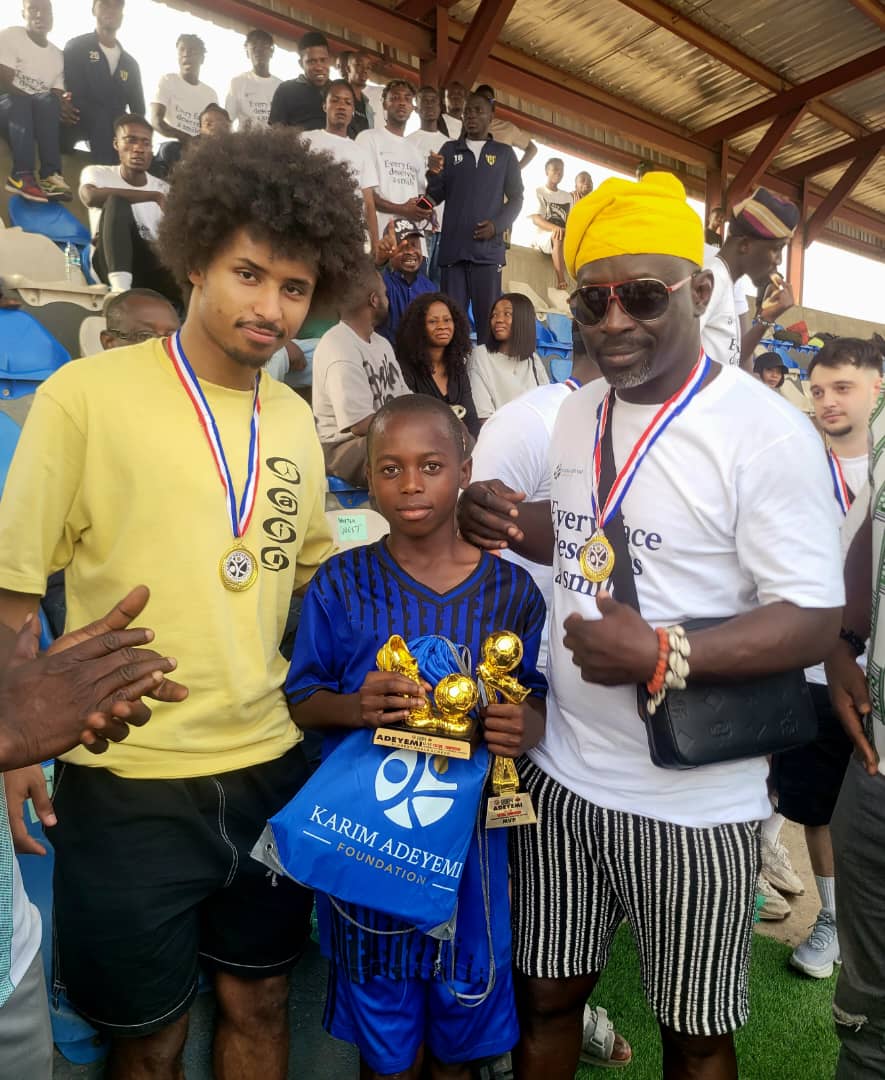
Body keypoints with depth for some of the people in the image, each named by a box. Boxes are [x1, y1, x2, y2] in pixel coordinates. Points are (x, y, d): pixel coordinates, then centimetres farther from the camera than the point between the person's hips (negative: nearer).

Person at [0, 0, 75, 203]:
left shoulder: (57, 55, 12)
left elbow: (58, 96, 4)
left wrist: (60, 107, -22)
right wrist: (50, 108, -24)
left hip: (37, 117, 3)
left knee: (48, 101, -31)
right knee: (19, 101, -37)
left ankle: (50, 175, -43)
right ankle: (23, 175, -50)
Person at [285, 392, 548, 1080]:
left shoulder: (511, 590, -4)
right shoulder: (342, 582, -6)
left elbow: (538, 700, 3)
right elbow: (301, 699, -1)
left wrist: (524, 727, -19)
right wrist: (355, 707, -21)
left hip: (469, 831, 1)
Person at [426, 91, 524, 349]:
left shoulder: (504, 153, 13)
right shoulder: (449, 150, 15)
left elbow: (516, 197, 11)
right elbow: (436, 196, 11)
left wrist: (498, 225, -7)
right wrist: (434, 175, -11)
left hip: (488, 247, -1)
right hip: (453, 247, 1)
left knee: (488, 317, -3)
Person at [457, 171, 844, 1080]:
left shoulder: (766, 432, -15)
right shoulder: (578, 409, 5)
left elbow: (815, 620, -15)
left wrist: (662, 656, -28)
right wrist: (510, 523, -3)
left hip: (691, 805, -5)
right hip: (560, 773, 5)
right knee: (545, 997, 21)